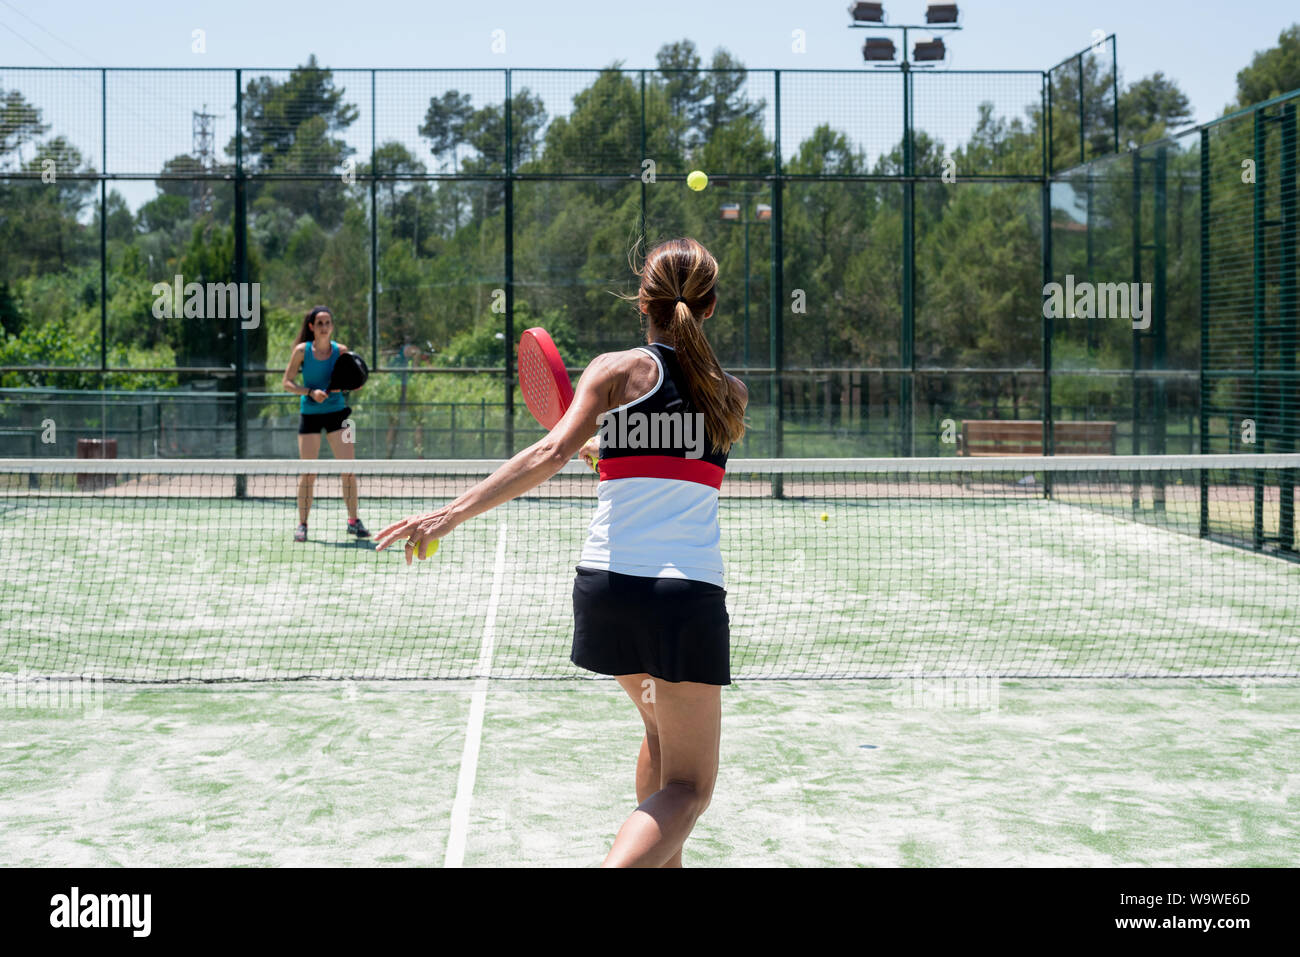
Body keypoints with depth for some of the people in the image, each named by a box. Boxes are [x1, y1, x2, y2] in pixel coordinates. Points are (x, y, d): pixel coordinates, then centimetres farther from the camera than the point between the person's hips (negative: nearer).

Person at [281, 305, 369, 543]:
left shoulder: (340, 350, 0)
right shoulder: (302, 351, -4)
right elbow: (287, 382, -2)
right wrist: (311, 392, -17)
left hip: (337, 412, 1)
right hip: (310, 414, -1)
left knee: (349, 470, -6)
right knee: (308, 473, -1)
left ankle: (353, 521, 4)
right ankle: (302, 524, 9)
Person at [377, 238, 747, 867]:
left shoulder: (619, 369, 2)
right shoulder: (732, 395, 11)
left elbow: (552, 453, -12)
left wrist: (452, 514, -16)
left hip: (606, 584, 2)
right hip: (689, 595, -1)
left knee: (662, 732, 28)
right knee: (687, 786, -1)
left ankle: (661, 865, 38)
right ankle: (624, 862, -28)